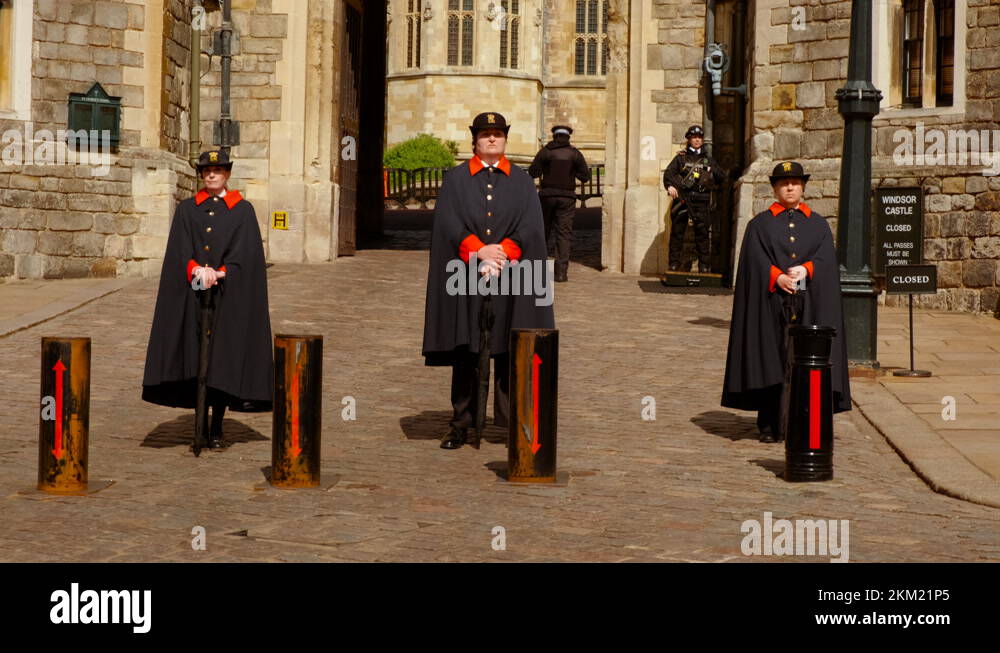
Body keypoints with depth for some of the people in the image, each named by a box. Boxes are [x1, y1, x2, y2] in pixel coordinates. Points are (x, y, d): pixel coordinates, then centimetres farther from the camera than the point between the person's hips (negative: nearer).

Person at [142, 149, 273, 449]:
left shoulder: (243, 210, 5)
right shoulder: (186, 210, 11)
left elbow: (243, 254, -3)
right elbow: (181, 250, 2)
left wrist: (218, 274, -17)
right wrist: (197, 271, -16)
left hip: (229, 296, -2)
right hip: (192, 295, 2)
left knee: (223, 361, -3)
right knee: (195, 360, 0)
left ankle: (217, 429, 4)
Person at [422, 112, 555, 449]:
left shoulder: (521, 181, 10)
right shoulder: (456, 179, 8)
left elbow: (529, 227, -1)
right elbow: (449, 223, -4)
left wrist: (501, 254, -15)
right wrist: (480, 251, -16)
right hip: (466, 278, 0)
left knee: (510, 353, 1)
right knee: (465, 353, 2)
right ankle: (461, 424, 7)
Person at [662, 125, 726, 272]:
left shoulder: (708, 159, 17)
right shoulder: (681, 157, 9)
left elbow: (722, 176, 14)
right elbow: (668, 172, -4)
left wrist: (711, 168, -2)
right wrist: (670, 185, -22)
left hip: (701, 201, 1)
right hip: (682, 198, -1)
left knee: (702, 233, -1)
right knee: (677, 232, 0)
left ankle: (704, 266, 3)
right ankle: (674, 265, 6)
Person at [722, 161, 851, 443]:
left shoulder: (818, 224, 15)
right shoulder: (760, 224, 10)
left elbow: (826, 257, 1)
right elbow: (755, 259, -3)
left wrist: (805, 269, -17)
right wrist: (777, 277, -18)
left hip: (809, 303, 1)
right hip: (771, 303, -1)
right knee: (770, 359, -3)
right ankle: (769, 426, 1)